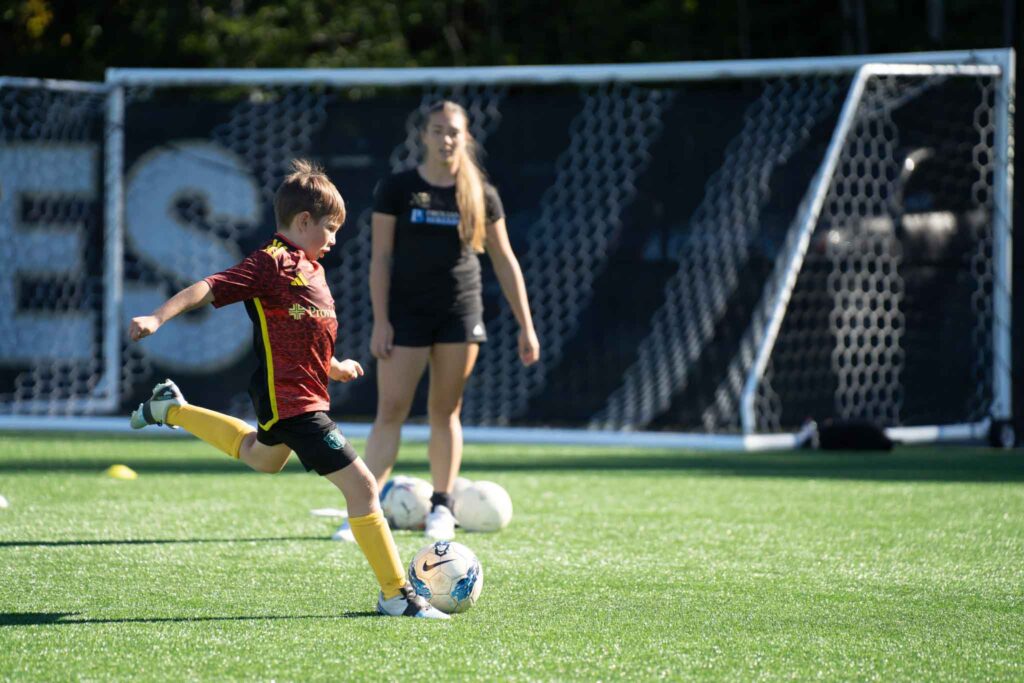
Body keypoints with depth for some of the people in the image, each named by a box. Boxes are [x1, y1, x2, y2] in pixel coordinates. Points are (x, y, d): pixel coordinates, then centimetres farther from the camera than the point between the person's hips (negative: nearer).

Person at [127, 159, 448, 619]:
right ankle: (396, 595, -10)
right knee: (360, 484, -14)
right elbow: (210, 288, -22)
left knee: (260, 458, 40)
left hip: (303, 390, 11)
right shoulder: (272, 262, -16)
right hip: (292, 402, -11)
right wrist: (158, 318, -32)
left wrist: (333, 367, 33)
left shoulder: (308, 267, 13)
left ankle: (172, 409, 49)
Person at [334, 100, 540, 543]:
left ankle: (442, 507, 15)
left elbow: (505, 262, 9)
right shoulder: (396, 189, -1)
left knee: (446, 411, 5)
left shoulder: (481, 195, 5)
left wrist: (526, 326, 6)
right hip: (406, 312, -2)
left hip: (460, 313, 2)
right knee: (390, 410, -7)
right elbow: (380, 257, -1)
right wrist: (380, 321, -8)